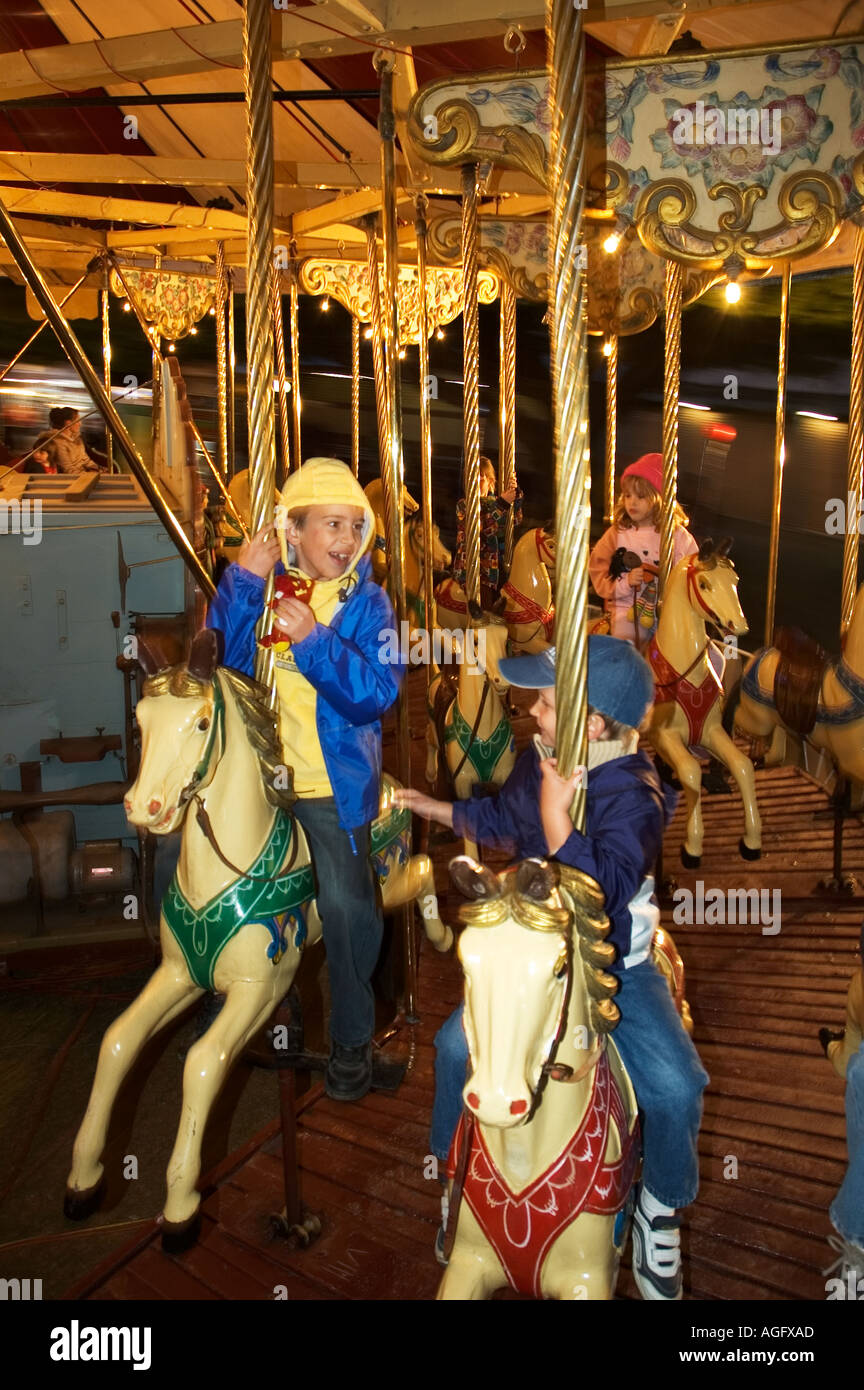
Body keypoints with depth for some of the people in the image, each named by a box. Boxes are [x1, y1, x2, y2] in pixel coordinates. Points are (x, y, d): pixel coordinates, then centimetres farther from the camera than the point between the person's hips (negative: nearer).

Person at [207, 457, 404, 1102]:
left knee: (348, 913, 1)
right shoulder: (261, 585, -2)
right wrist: (242, 584, -22)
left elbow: (377, 692, -17)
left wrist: (313, 639, -27)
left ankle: (352, 1046, 25)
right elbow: (222, 660, -13)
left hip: (332, 788, -2)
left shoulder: (366, 600, -6)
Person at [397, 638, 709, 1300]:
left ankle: (659, 1208, 12)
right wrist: (434, 808, 24)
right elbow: (501, 819, 20)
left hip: (616, 964, -4)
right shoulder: (539, 762, -3)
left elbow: (605, 892, -34)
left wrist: (556, 812, -34)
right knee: (457, 1043, -10)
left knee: (675, 1084, -20)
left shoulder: (634, 794, -22)